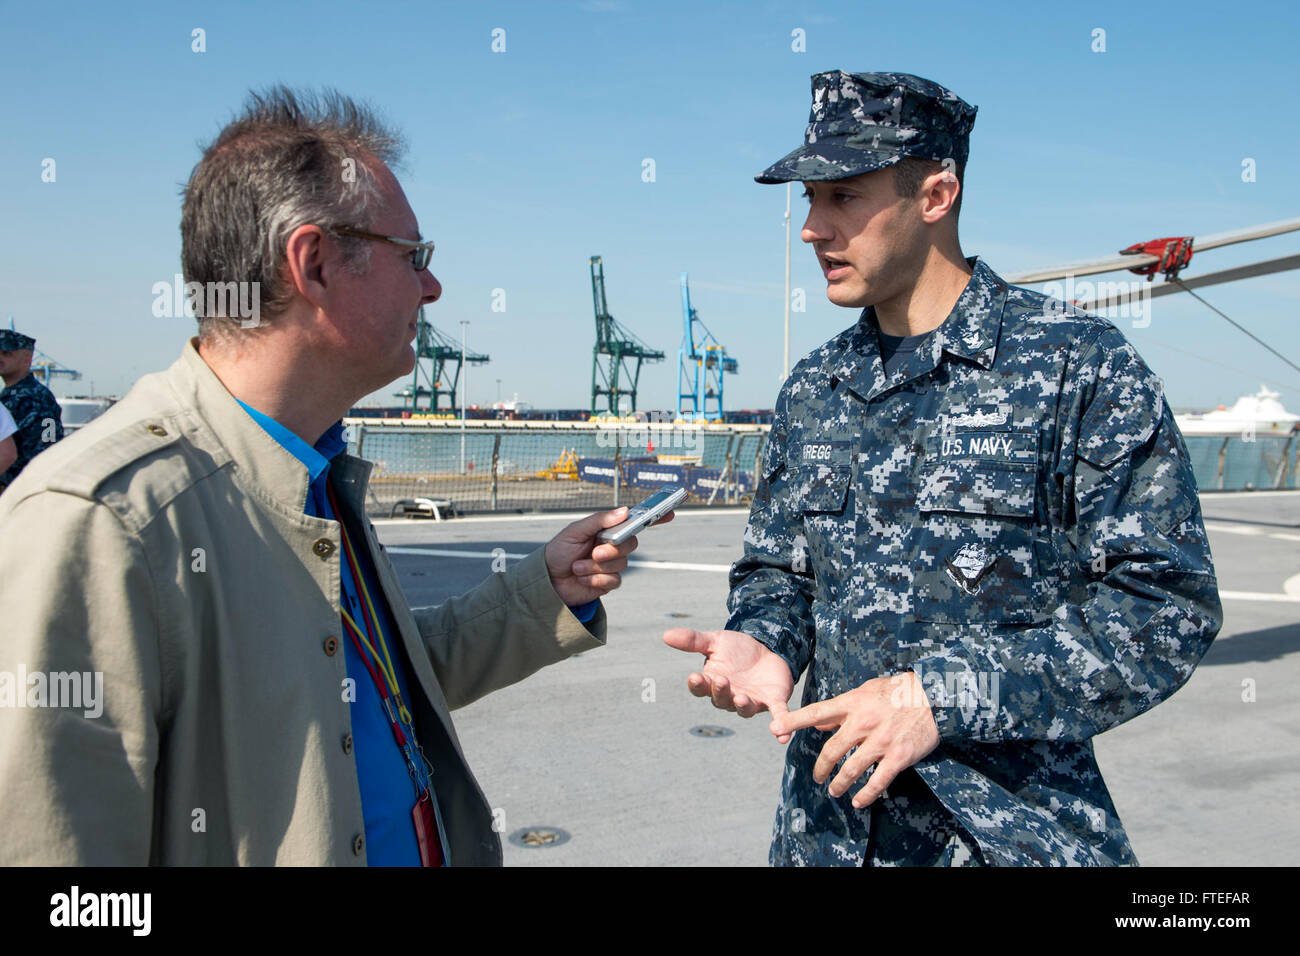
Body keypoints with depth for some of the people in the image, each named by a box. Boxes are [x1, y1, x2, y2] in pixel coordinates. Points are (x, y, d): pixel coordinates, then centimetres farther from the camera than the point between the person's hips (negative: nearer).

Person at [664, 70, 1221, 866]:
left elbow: (1166, 604, -14)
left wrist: (944, 696, -23)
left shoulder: (1078, 363, -10)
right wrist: (762, 645, -10)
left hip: (1011, 827, -4)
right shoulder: (811, 390, 6)